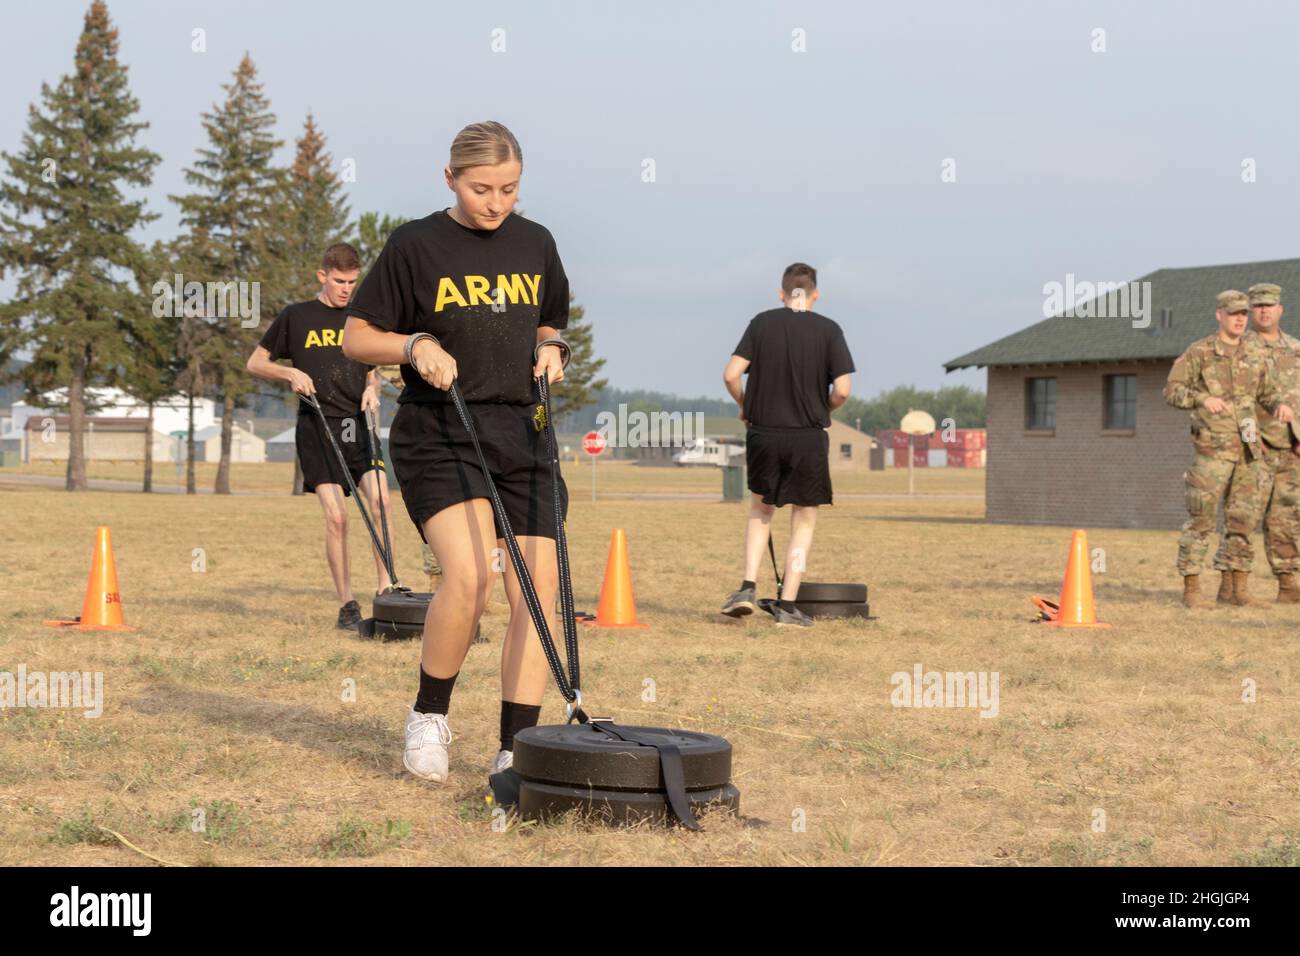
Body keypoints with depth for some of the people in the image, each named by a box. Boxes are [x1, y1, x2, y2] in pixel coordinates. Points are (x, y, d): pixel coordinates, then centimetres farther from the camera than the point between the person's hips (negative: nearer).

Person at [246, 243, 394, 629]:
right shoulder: (296, 317, 5)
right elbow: (255, 363, 10)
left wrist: (371, 390, 1)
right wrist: (291, 373, -7)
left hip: (357, 423, 3)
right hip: (317, 426, -3)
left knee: (380, 500, -17)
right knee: (336, 517, -9)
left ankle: (385, 589, -10)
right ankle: (347, 605, 1)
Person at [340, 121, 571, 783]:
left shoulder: (536, 244, 12)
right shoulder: (415, 245, -2)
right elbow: (357, 337, 2)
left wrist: (550, 348, 4)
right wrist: (415, 345, -16)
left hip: (521, 436, 5)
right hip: (438, 435, -5)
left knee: (539, 590, -4)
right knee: (470, 573, -24)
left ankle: (516, 749, 5)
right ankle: (429, 716, -1)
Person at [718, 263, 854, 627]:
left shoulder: (761, 323, 1)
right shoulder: (828, 330, -3)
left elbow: (731, 375, -6)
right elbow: (842, 390, -9)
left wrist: (745, 406, 12)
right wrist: (822, 410, 11)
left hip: (763, 433, 2)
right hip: (809, 437, -2)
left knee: (760, 510, 21)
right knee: (804, 521, 11)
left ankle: (747, 587, 7)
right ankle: (787, 604, 8)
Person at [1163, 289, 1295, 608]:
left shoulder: (1254, 355, 11)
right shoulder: (1199, 352, -4)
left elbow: (1267, 393, 19)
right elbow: (1172, 391, -5)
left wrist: (1281, 406, -4)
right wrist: (1203, 399, -22)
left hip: (1248, 449, 5)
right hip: (1213, 447, -5)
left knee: (1243, 519, 6)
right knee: (1201, 519, -6)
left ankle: (1240, 589, 12)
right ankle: (1191, 589, -1)